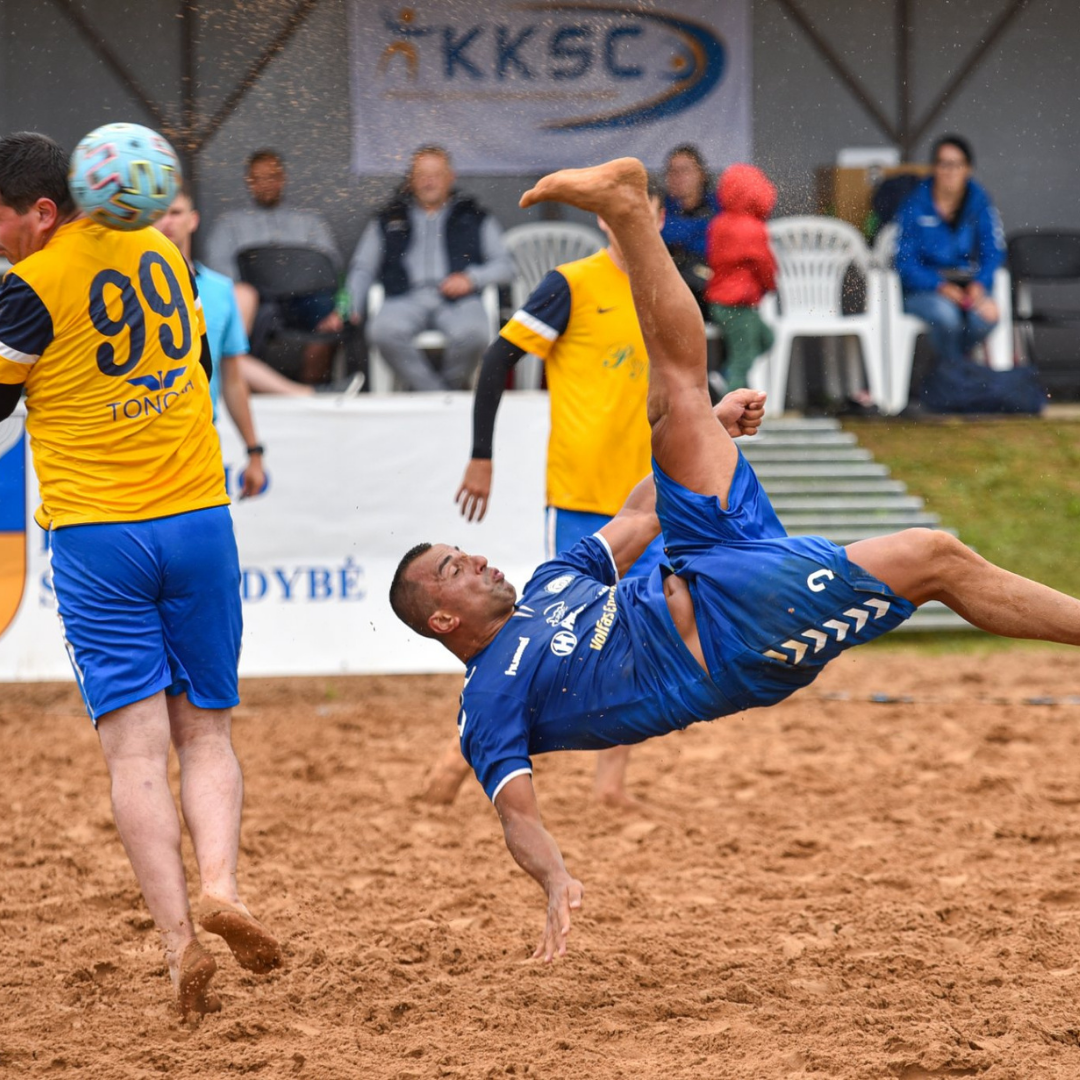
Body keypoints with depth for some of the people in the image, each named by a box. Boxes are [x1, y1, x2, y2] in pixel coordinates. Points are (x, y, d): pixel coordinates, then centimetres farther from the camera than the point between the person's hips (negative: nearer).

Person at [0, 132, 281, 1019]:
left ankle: (179, 940, -15)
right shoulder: (158, 249, 7)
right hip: (200, 521, 5)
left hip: (95, 538, -5)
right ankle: (220, 885, -13)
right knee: (206, 730, 10)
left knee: (136, 748, -4)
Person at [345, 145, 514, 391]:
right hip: (406, 300, 1)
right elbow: (362, 270, 22)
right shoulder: (388, 219, 25)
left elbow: (505, 266, 17)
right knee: (383, 331, -36)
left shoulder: (473, 216, 22)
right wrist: (349, 309, 3)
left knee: (472, 333, -37)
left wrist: (471, 278, -3)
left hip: (458, 300, -1)